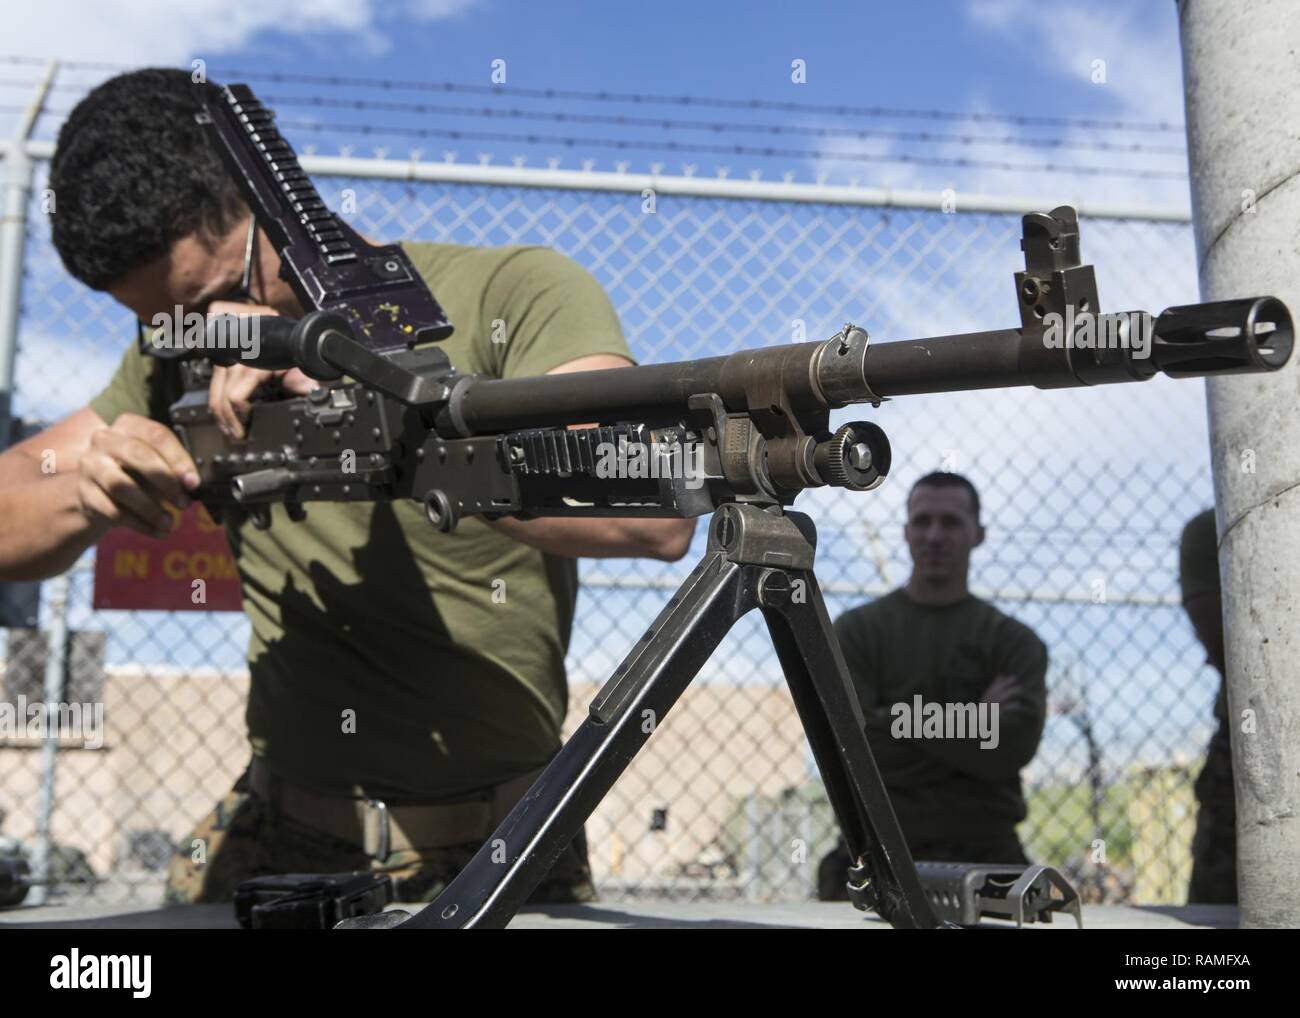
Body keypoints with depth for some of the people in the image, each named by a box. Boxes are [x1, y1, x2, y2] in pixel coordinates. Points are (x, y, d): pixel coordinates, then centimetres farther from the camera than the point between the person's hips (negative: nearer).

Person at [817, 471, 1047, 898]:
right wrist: (969, 722, -7)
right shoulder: (857, 630, 7)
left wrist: (905, 720, -9)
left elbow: (1014, 745, -8)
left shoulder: (1014, 640, 8)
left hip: (983, 854, 1)